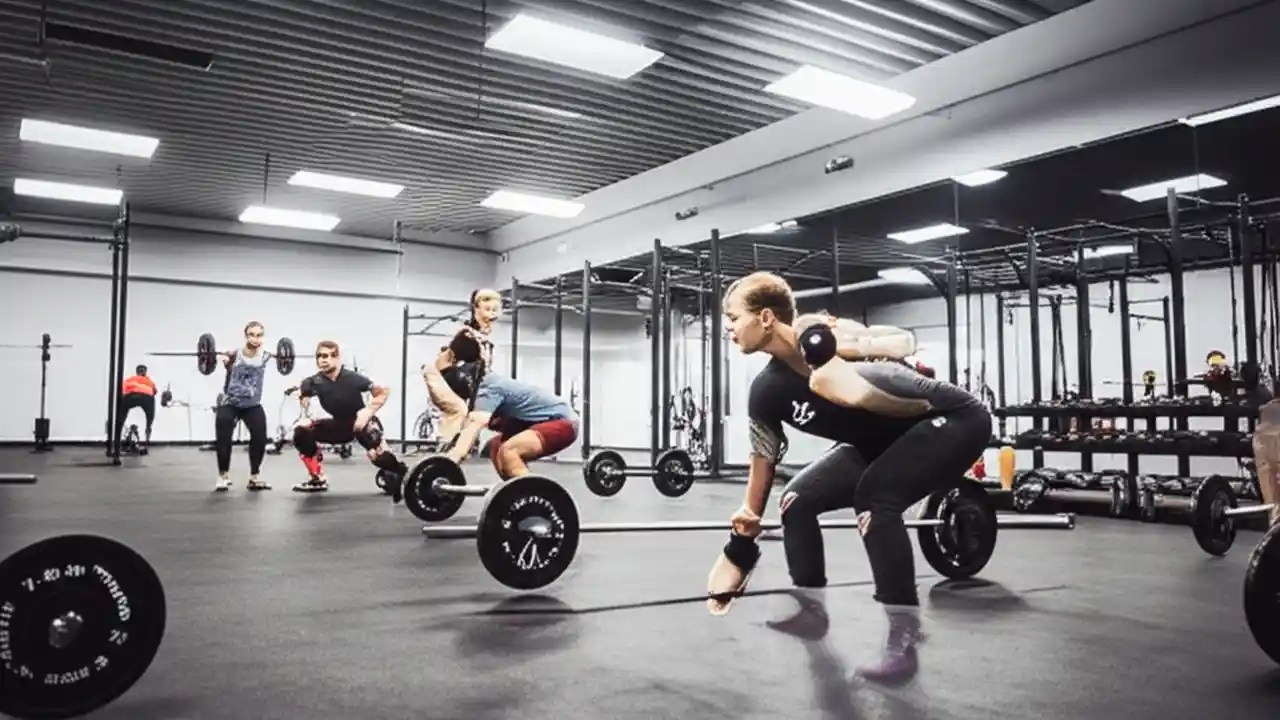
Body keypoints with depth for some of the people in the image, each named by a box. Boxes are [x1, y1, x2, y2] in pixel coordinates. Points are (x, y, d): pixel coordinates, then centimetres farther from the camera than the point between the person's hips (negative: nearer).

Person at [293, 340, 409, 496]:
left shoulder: (352, 378, -23)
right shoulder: (315, 382, -13)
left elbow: (383, 391, -18)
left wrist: (368, 412, -28)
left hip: (362, 422, -5)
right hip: (340, 424, 5)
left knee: (378, 455, -32)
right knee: (302, 431, -9)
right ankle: (318, 480, 0)